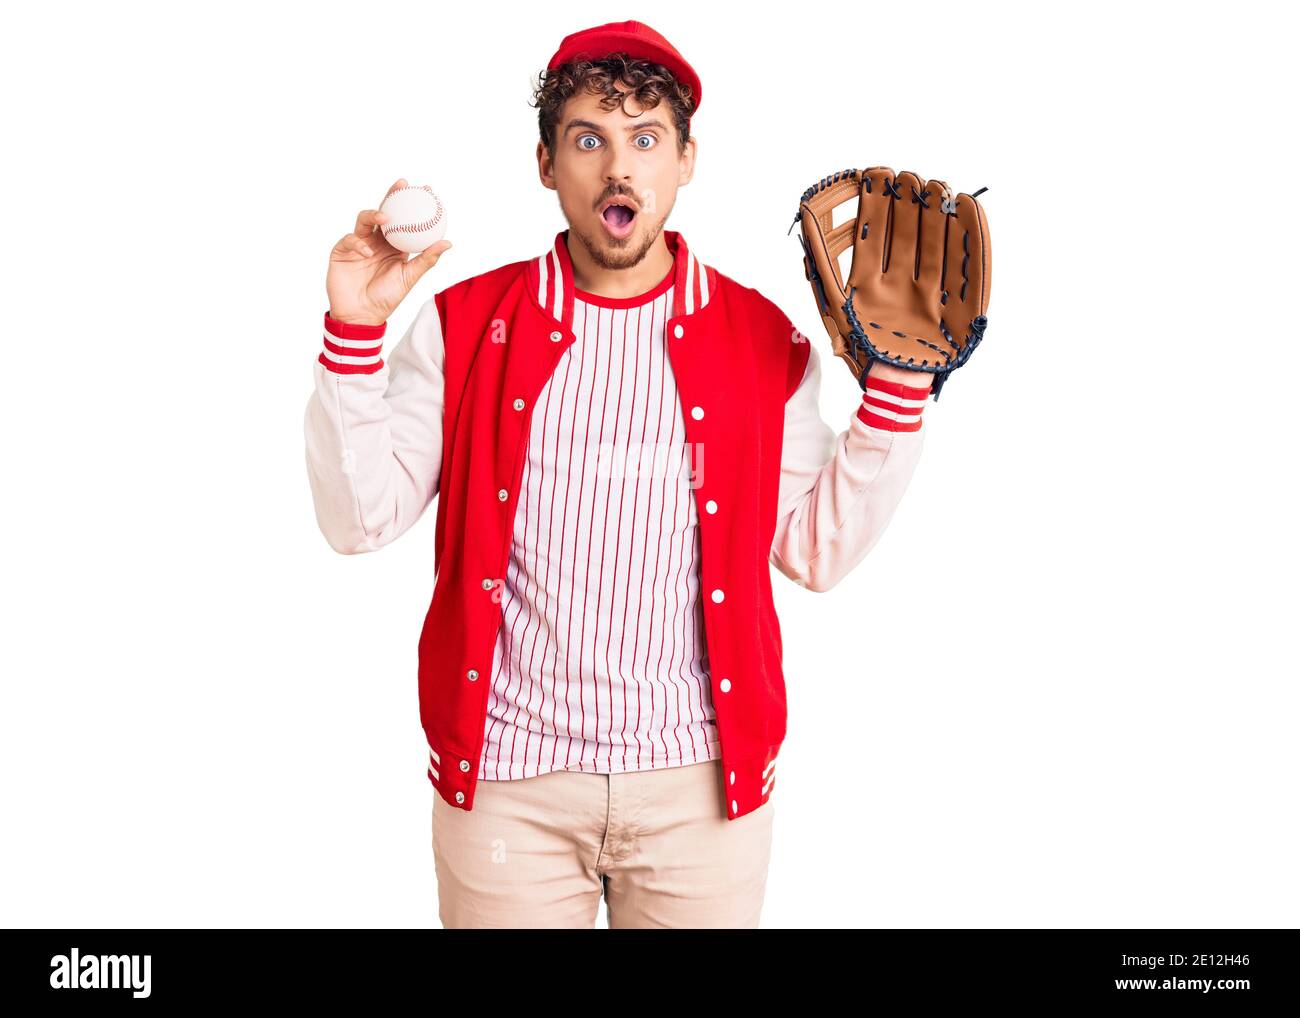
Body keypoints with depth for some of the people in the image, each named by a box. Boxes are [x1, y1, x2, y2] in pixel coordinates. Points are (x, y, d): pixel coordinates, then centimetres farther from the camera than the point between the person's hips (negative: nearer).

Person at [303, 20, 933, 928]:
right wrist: (355, 332, -11)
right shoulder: (464, 325, 1)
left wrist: (897, 381, -5)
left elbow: (818, 550, 3)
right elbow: (360, 521, -1)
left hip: (700, 782, 1)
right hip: (506, 779, 0)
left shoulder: (760, 340, 2)